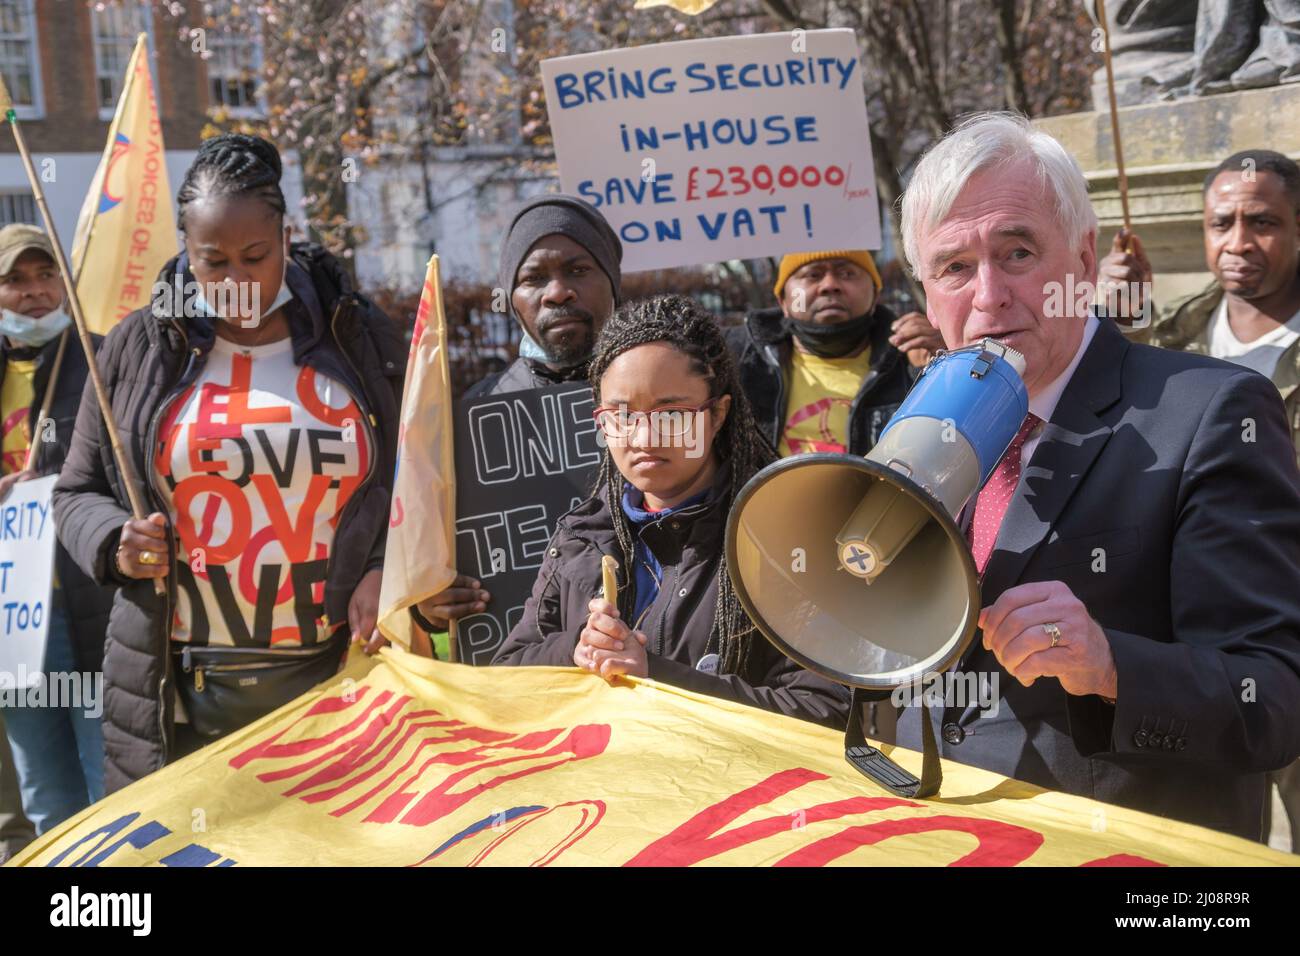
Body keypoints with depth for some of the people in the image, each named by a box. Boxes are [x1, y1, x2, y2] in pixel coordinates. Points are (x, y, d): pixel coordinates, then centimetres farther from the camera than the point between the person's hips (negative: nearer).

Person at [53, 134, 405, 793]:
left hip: (342, 673, 0)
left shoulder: (363, 342, 5)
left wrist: (389, 571, -7)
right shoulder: (138, 349, 6)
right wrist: (115, 543, -7)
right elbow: (78, 495, 13)